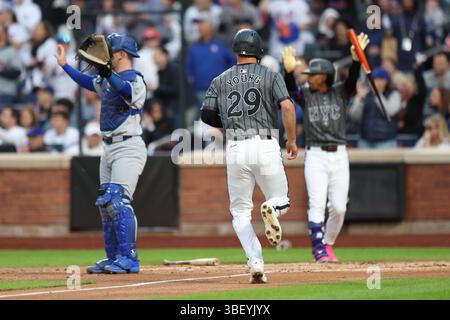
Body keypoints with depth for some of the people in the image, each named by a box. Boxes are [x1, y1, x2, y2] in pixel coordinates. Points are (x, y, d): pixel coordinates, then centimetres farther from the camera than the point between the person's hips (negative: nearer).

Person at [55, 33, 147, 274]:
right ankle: (114, 258, 14)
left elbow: (127, 91, -36)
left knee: (118, 200, -19)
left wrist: (107, 73, -49)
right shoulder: (107, 80, 15)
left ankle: (129, 259, -21)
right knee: (105, 203, 9)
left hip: (128, 148, -10)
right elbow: (88, 82, 34)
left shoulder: (135, 80, -13)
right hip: (109, 148, 10)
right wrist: (64, 65, 35)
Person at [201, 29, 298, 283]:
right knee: (281, 200, 14)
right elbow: (287, 106, -10)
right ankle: (272, 209, -26)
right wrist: (292, 140, -2)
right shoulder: (271, 76, 4)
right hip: (266, 147, -1)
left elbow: (207, 114, 7)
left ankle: (256, 263, -8)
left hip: (236, 148, 1)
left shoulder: (221, 80, 11)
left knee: (241, 211, 12)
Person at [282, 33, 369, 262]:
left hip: (339, 156, 1)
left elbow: (352, 79, -13)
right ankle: (319, 250, -10)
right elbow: (291, 89, -15)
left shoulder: (341, 93, 5)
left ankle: (328, 245, 21)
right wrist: (289, 71, -36)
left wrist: (356, 59, -32)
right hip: (315, 156, -1)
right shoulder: (305, 95, 4)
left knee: (339, 207, 1)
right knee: (317, 204, -12)